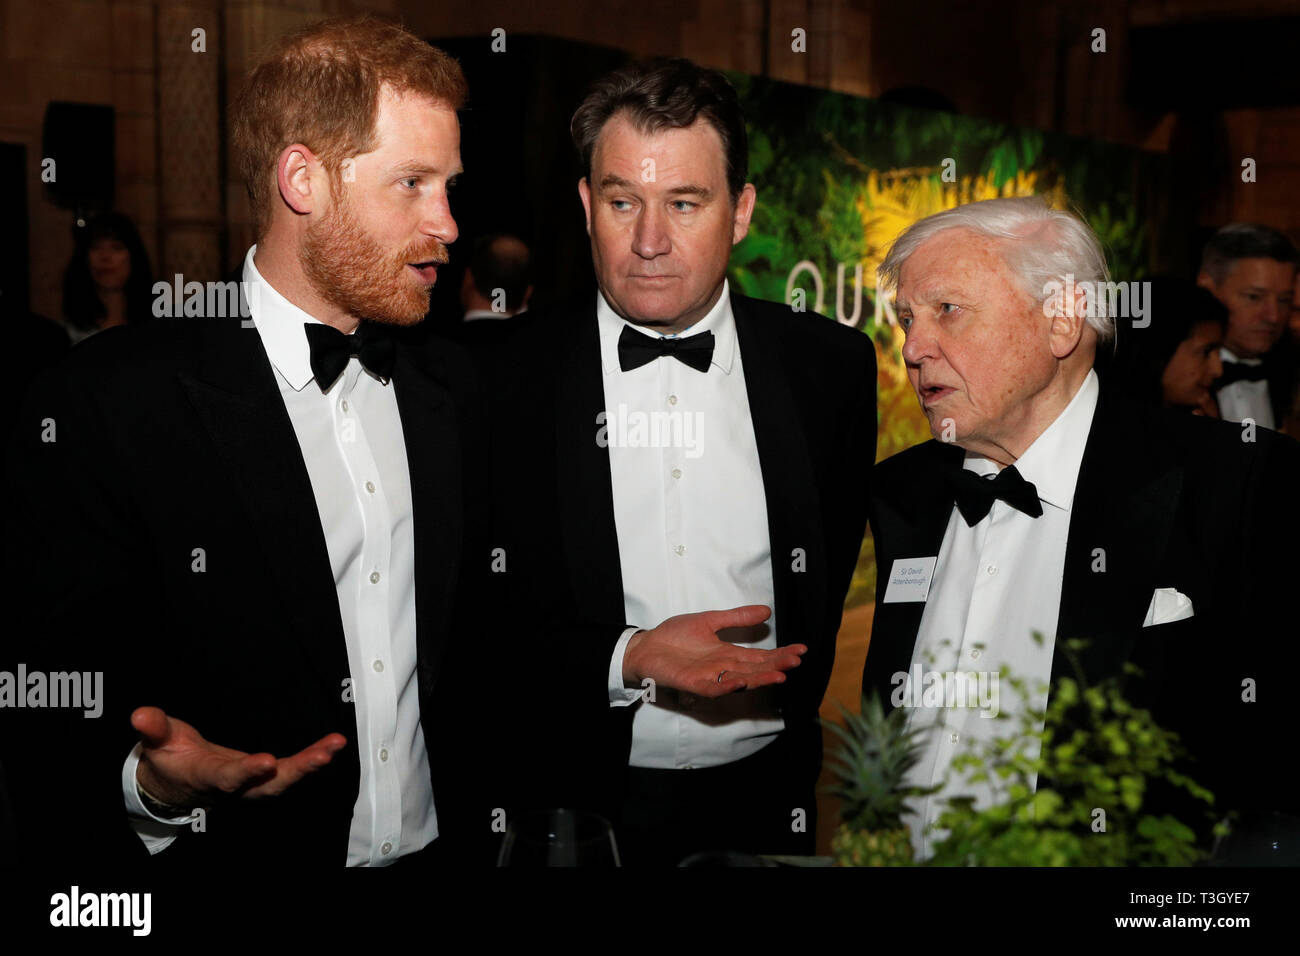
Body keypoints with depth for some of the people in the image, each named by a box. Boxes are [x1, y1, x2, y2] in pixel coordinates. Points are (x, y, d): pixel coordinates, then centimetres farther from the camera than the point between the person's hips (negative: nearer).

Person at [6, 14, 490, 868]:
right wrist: (150, 785, -30)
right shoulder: (109, 403, -15)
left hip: (438, 845, 5)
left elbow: (474, 640, 8)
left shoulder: (452, 390, 3)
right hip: (233, 850, -5)